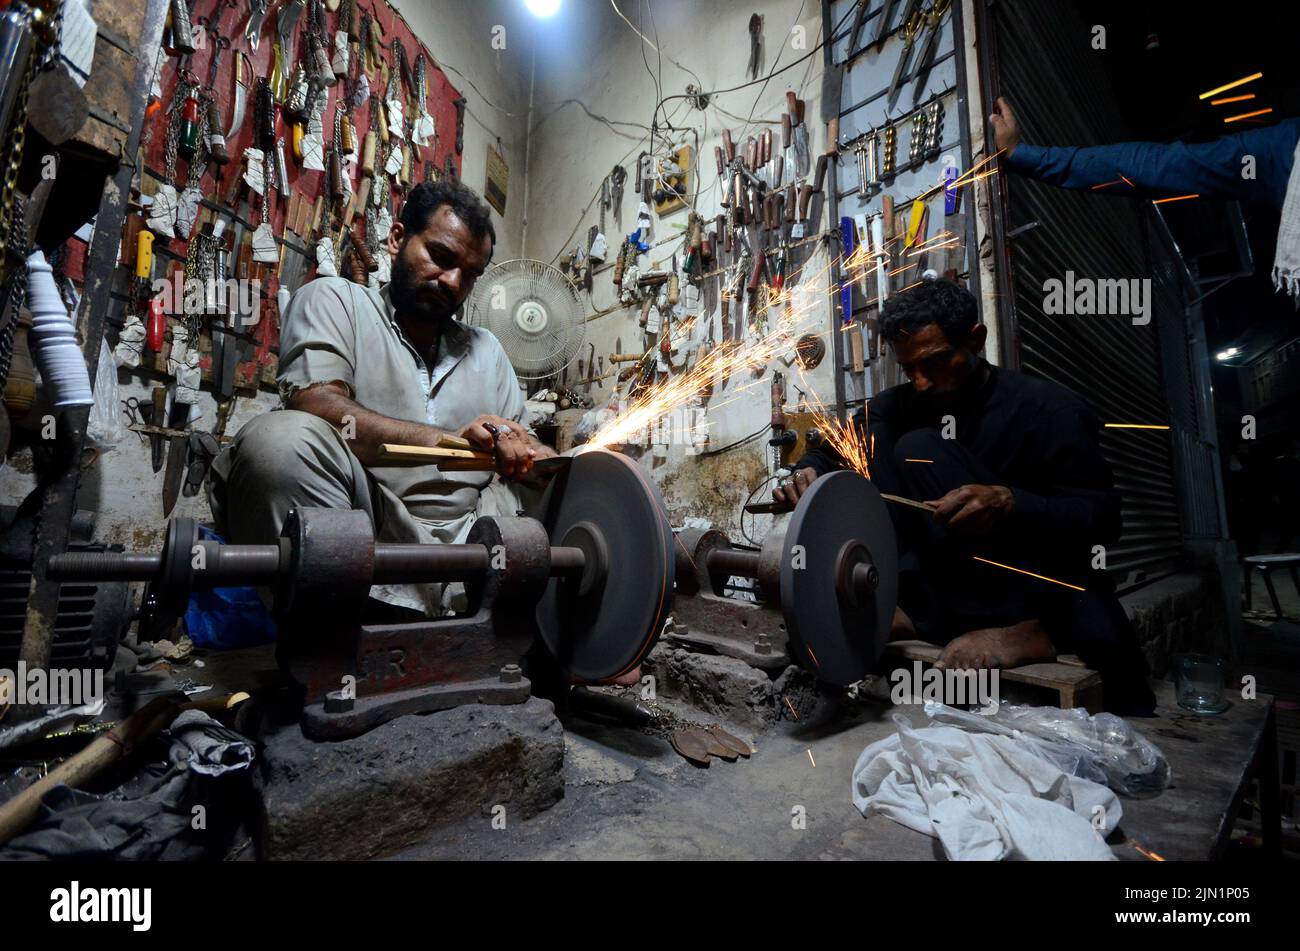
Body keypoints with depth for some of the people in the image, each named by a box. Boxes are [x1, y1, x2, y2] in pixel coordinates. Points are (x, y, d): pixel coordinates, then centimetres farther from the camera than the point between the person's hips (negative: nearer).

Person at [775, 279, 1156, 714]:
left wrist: (1009, 503, -33)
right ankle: (916, 609, -21)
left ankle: (1019, 626, -26)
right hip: (952, 588, 4)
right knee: (873, 434, -11)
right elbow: (826, 453, 6)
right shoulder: (900, 406, 5)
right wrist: (805, 475, -19)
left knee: (920, 449, -21)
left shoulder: (1047, 408, -6)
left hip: (1046, 588, -4)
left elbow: (1101, 517, -12)